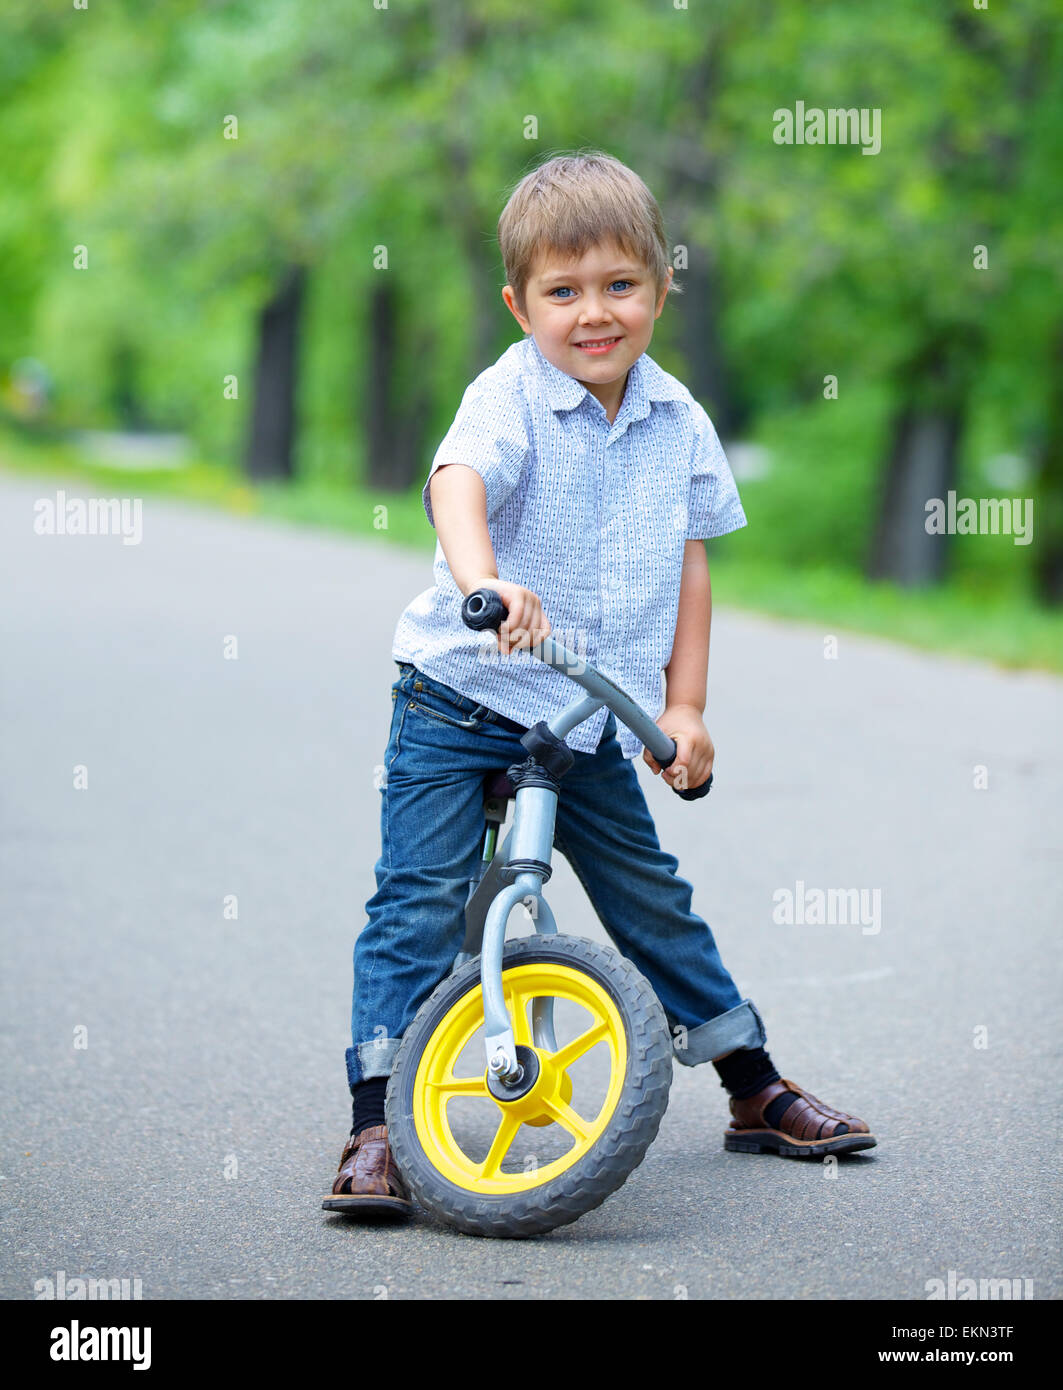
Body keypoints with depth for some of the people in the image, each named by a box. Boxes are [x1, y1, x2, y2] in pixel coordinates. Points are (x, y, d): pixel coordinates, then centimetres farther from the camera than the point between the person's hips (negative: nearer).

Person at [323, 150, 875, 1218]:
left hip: (593, 718, 4)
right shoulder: (508, 398, -16)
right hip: (462, 699, -4)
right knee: (419, 901, -11)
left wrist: (684, 706, 2)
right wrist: (483, 579, -58)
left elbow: (689, 568, 9)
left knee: (654, 903, 13)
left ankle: (755, 1090, 27)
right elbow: (458, 485, -37)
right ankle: (376, 1127, -8)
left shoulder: (678, 422, 2)